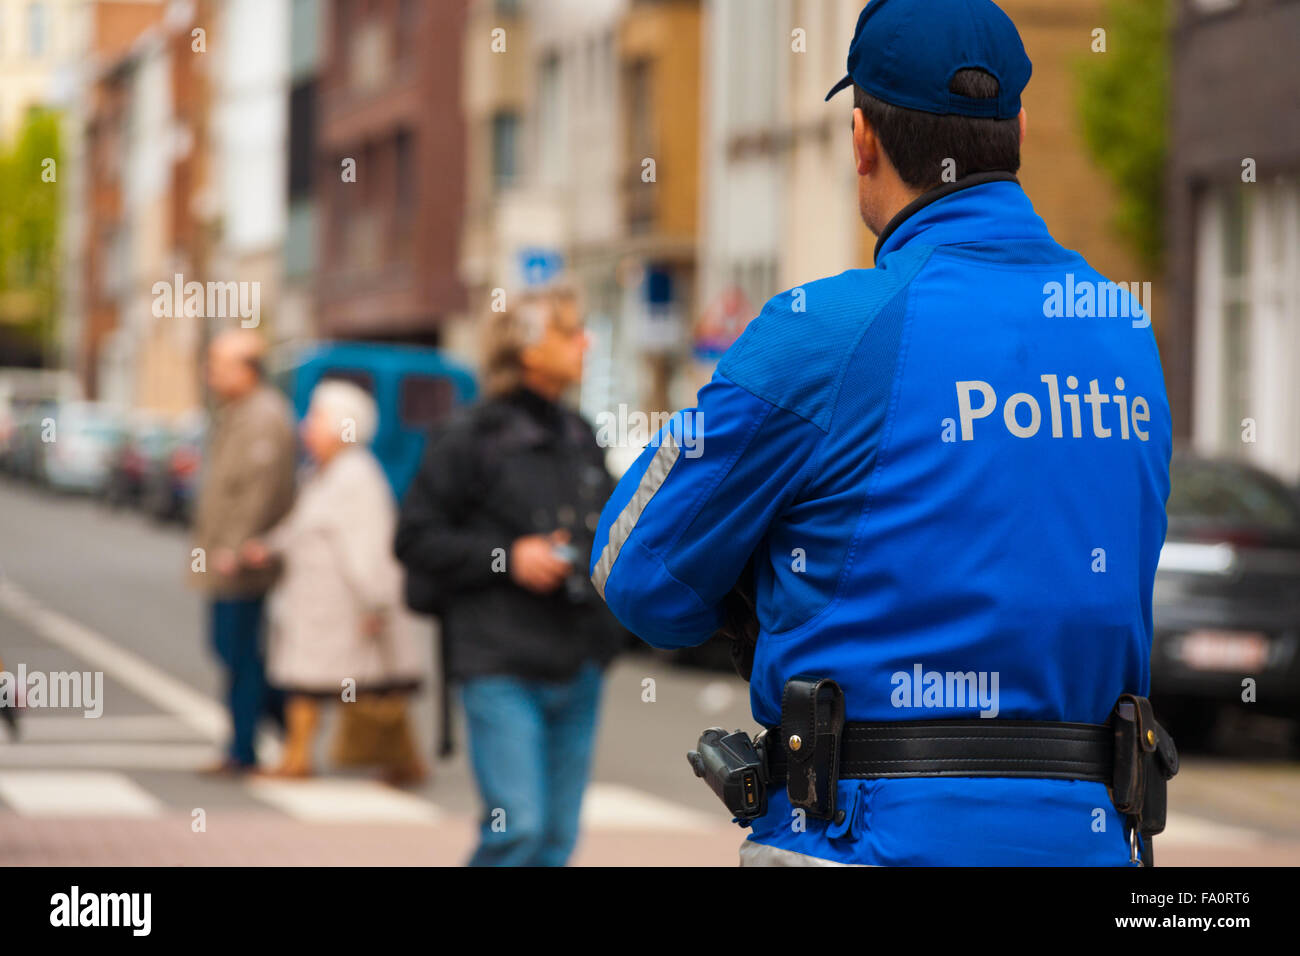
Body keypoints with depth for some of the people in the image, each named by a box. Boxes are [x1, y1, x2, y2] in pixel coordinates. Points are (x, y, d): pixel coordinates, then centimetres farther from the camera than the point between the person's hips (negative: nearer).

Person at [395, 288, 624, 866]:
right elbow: (416, 539, -6)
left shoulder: (579, 440, 14)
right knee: (517, 826, -15)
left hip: (577, 666, 7)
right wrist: (507, 559, -15)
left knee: (557, 837, 7)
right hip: (502, 668, -7)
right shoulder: (470, 440, -6)